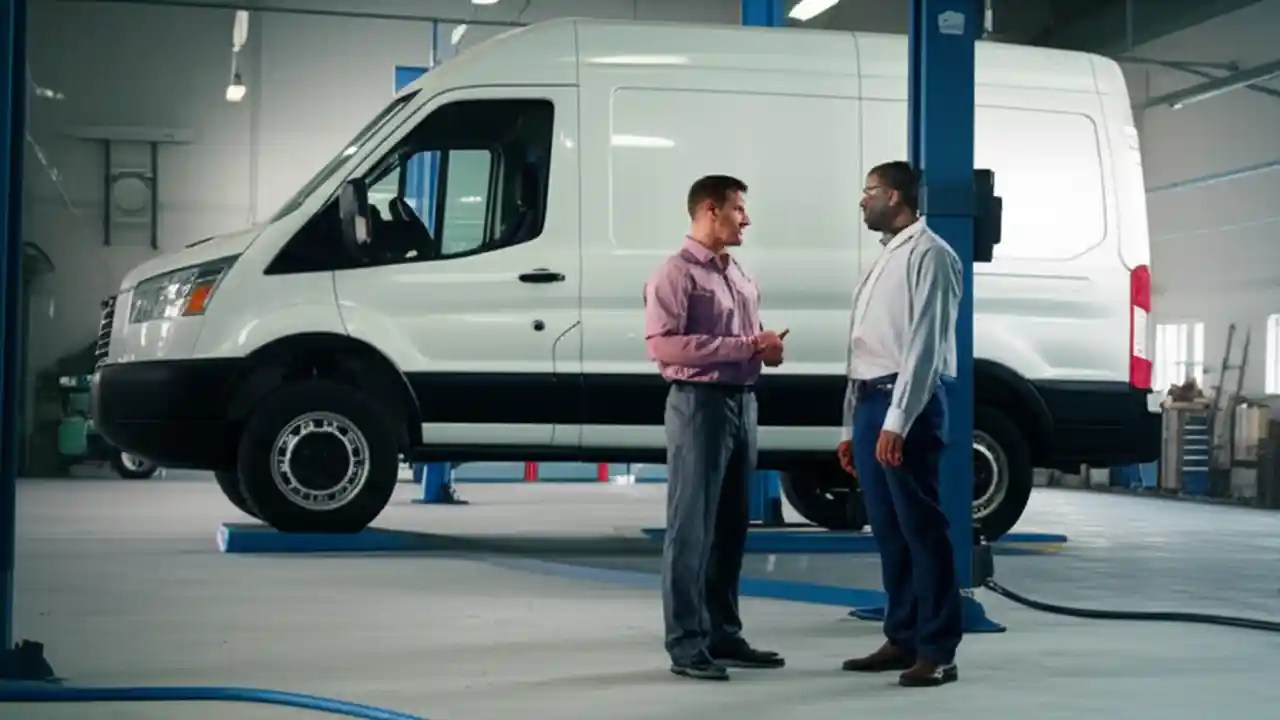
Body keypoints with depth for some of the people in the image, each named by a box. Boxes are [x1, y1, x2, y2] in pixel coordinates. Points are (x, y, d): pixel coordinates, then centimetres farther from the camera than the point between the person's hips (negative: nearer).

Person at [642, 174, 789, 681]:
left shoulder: (739, 274, 17)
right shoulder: (676, 274, -10)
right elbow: (663, 344, -22)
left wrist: (769, 348, 3)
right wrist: (746, 346, -21)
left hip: (742, 402, 9)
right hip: (699, 404, -9)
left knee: (731, 527, 13)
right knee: (692, 529, -5)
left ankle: (724, 634, 21)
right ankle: (686, 644, -2)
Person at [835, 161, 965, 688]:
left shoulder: (928, 254, -6)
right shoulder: (884, 260, 21)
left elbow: (925, 343, -15)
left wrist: (897, 419, -21)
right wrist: (852, 425, 19)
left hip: (908, 403, -9)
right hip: (870, 402, 9)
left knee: (921, 526, -6)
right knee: (887, 529, 11)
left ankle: (937, 651, -2)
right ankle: (902, 639, 18)